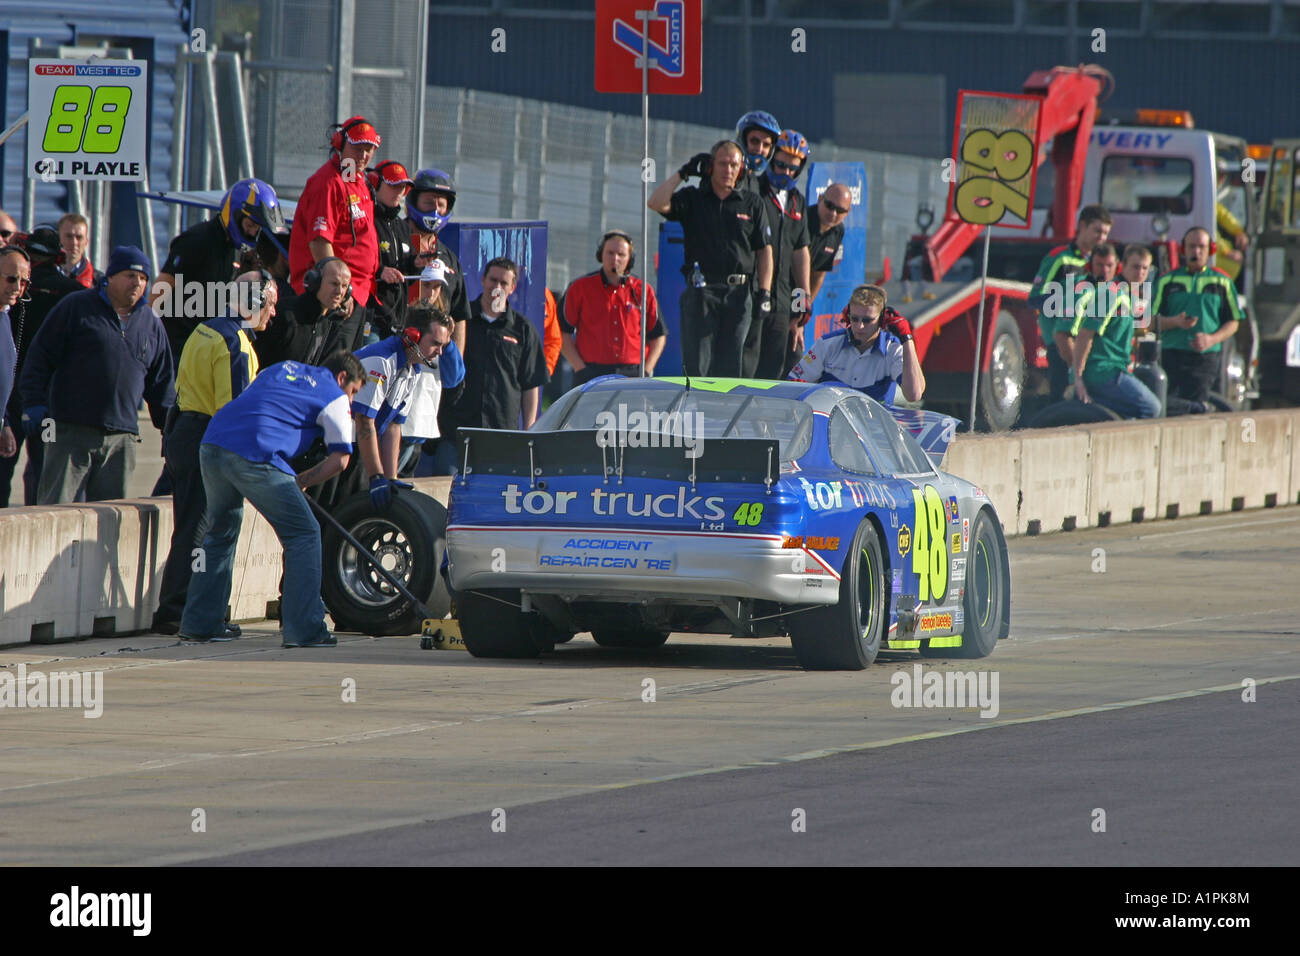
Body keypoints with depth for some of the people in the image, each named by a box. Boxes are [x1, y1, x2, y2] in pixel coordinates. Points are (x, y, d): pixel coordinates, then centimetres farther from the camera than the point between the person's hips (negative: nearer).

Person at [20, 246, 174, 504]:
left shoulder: (151, 324, 15)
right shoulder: (76, 308, 1)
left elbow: (161, 384, 22)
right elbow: (41, 356, 0)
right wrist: (34, 403, -9)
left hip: (121, 439, 5)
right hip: (72, 432, -5)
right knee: (55, 506, -10)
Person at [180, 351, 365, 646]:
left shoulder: (280, 369, 30)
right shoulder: (334, 397, 11)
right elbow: (339, 459, 4)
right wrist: (301, 482, 18)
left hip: (211, 445, 7)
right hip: (255, 456, -7)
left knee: (221, 531, 25)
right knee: (304, 534, 4)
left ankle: (199, 624, 26)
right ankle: (304, 629, -1)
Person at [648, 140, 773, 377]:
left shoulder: (752, 203, 12)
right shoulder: (693, 199, 10)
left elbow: (764, 250, 11)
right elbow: (656, 203, -6)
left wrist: (764, 291, 1)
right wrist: (683, 173, -2)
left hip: (738, 295, 1)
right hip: (701, 292, -1)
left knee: (730, 364, 0)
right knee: (696, 364, -8)